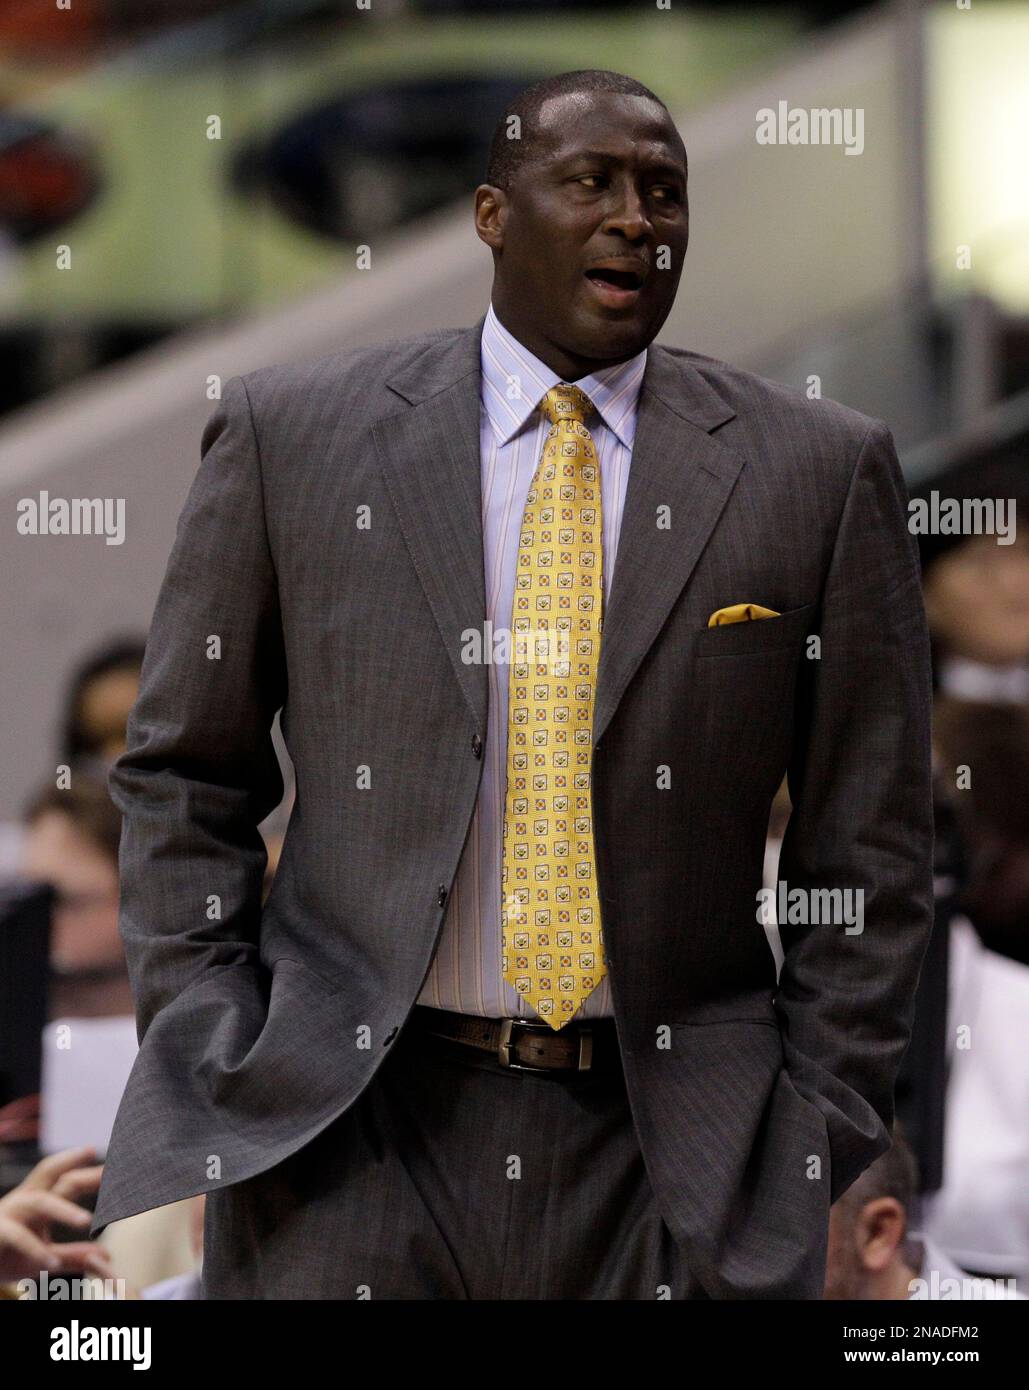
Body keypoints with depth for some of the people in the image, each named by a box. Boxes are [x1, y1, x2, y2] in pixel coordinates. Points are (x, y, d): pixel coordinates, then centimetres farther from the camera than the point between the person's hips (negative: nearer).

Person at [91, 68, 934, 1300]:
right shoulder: (291, 436, 5)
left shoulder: (820, 469, 4)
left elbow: (868, 846, 6)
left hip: (672, 1147, 0)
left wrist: (820, 1136, 0)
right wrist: (214, 1064, 1)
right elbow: (183, 775, 9)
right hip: (347, 1132, 0)